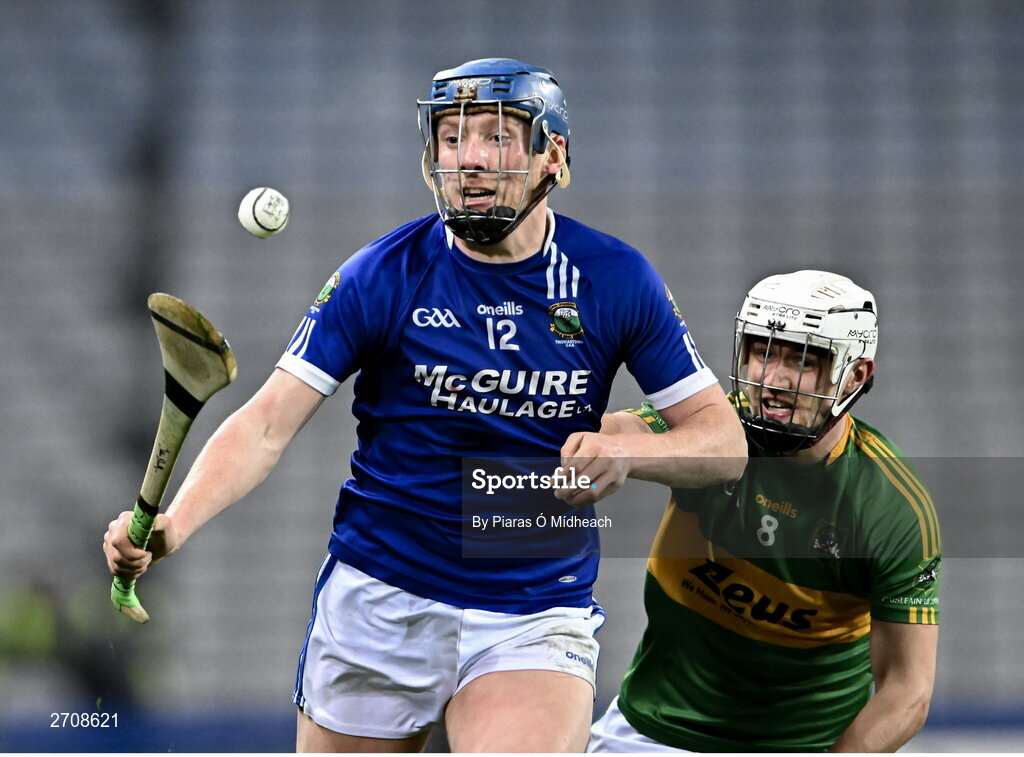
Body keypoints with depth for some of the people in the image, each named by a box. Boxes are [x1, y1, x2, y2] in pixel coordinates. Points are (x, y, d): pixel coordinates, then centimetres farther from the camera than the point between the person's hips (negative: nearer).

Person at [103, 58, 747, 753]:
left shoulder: (615, 280, -2)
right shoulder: (382, 276, -5)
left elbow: (723, 439, 1)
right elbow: (267, 424, -10)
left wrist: (625, 452, -21)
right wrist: (171, 525, -27)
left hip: (537, 615, -1)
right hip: (377, 602, 1)